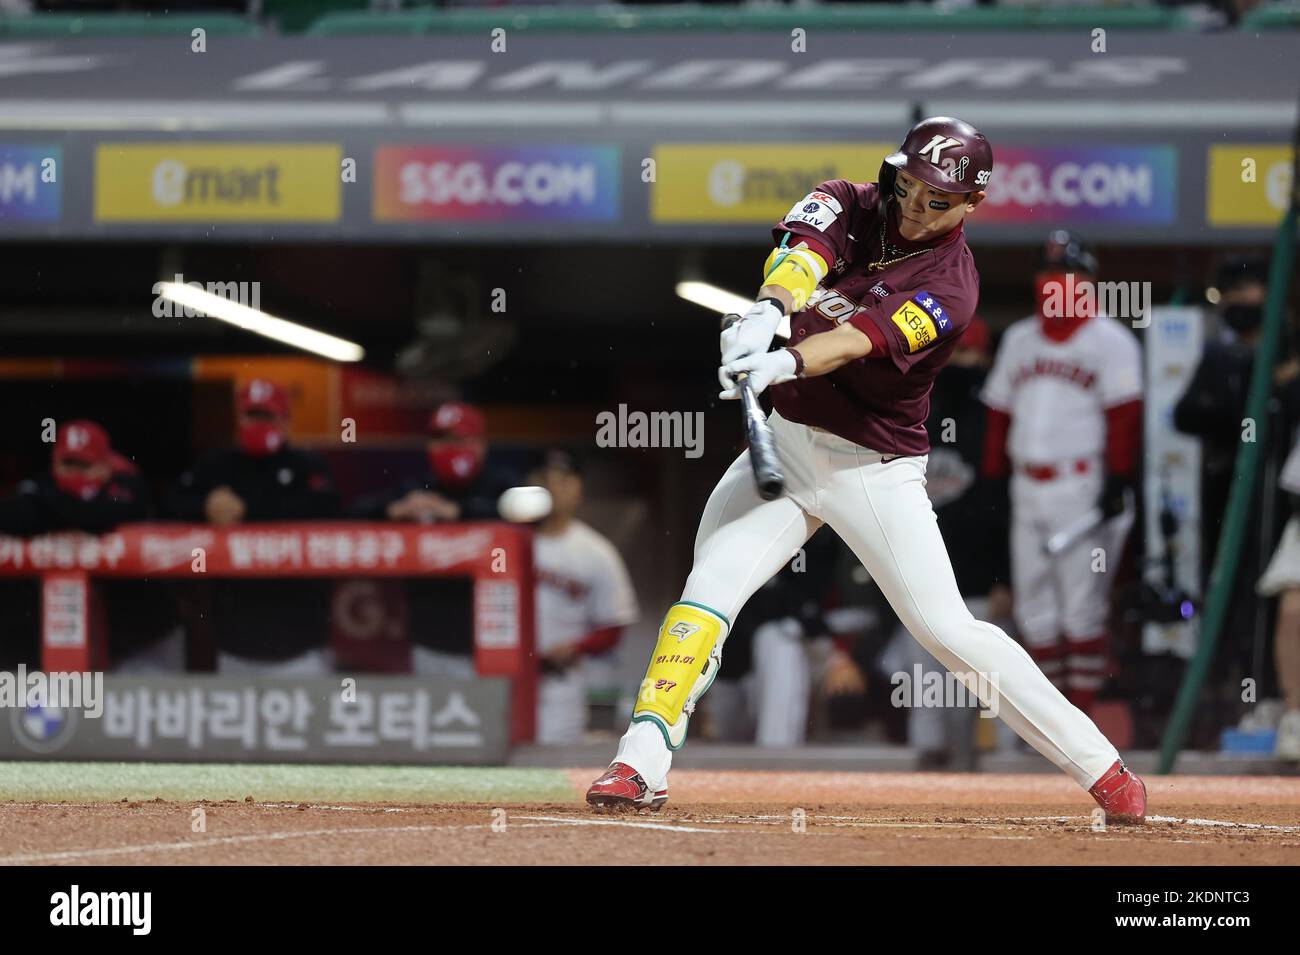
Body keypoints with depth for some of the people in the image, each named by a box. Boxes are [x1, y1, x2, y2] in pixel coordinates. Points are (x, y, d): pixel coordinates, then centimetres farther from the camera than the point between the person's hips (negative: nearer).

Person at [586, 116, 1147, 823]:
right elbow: (800, 254, -23)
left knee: (945, 627, -8)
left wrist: (786, 362, -52)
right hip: (786, 443, 4)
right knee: (708, 589, -11)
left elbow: (860, 340, -32)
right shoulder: (850, 207, -1)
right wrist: (770, 311, -46)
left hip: (876, 468, -4)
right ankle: (641, 766, -11)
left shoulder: (950, 285, -15)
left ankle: (1101, 766, 0)